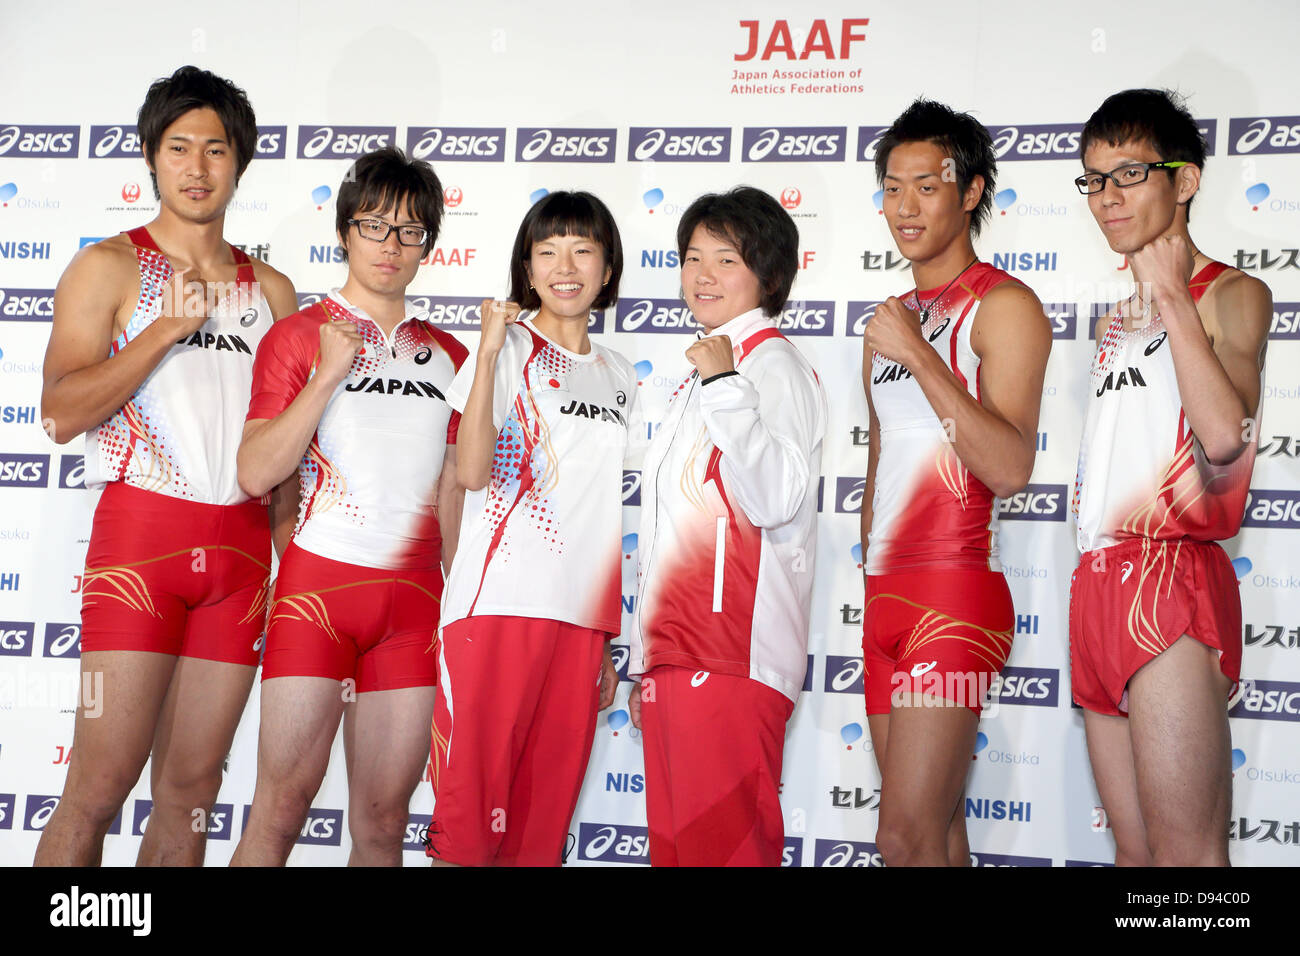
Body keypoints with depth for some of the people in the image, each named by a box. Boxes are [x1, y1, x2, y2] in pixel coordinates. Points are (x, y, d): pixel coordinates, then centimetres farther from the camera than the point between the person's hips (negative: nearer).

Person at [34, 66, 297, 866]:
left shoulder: (272, 289, 16)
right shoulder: (111, 267, 4)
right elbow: (61, 412, -7)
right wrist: (169, 327, -11)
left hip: (242, 547, 4)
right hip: (141, 533, -4)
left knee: (191, 790, 6)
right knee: (99, 786, -7)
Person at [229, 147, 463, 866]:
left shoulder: (446, 355, 15)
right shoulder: (300, 335, 4)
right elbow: (255, 474, -7)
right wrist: (330, 373, -11)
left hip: (414, 595, 3)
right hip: (319, 582, -3)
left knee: (383, 819, 5)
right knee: (283, 804, -4)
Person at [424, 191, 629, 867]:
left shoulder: (619, 377, 17)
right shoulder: (507, 348, 1)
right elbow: (472, 472, -15)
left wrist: (606, 641, 16)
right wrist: (489, 351, -19)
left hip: (581, 615, 5)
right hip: (499, 604, -5)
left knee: (543, 817, 6)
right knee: (471, 806, -5)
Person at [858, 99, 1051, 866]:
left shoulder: (1003, 306, -6)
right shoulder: (891, 321, 19)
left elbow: (1012, 467, -18)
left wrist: (918, 356, -19)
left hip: (957, 590, -8)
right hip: (885, 595, 8)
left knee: (908, 842, -12)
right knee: (934, 829, 10)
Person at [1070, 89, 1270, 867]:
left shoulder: (1231, 293, 1)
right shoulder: (1118, 320, 22)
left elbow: (1225, 432, -20)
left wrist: (1171, 294, -14)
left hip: (1173, 578, -8)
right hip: (1100, 583, 8)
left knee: (1185, 854, -10)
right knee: (1134, 850, 9)